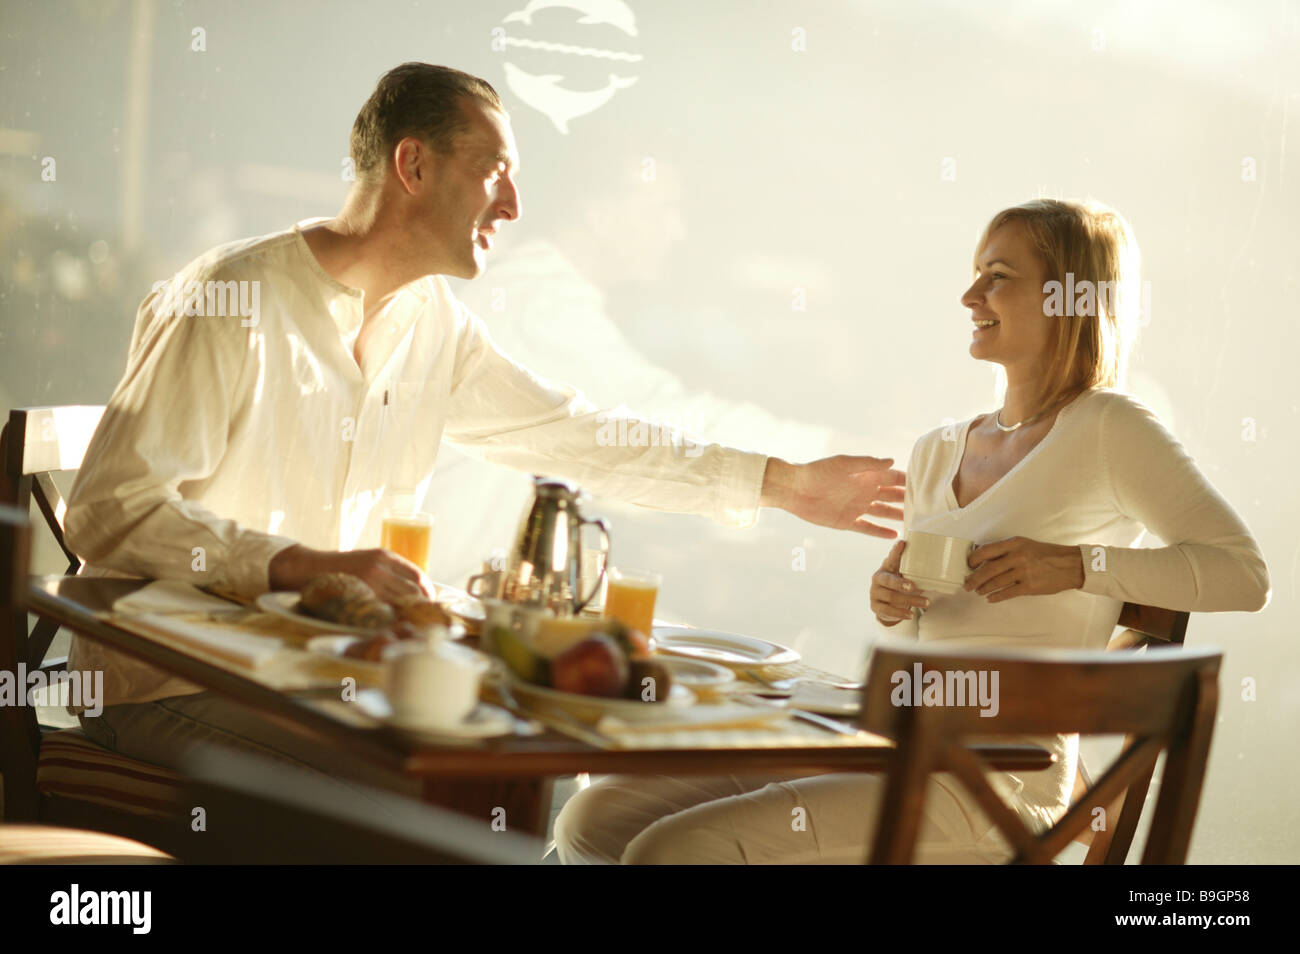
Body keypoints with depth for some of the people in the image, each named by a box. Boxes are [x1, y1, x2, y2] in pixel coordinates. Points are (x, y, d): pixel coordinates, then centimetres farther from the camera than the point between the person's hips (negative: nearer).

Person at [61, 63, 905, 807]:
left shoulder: (436, 326, 7)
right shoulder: (230, 305, -16)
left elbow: (580, 437, 15)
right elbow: (110, 512, -20)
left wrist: (787, 484, 15)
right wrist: (305, 565, -31)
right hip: (170, 685, -7)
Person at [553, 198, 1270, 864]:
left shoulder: (1107, 428, -4)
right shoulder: (936, 453, 15)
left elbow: (1245, 577, -12)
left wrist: (1079, 565, -20)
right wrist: (892, 604, 2)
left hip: (993, 783, -7)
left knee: (672, 850, -21)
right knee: (593, 820, -4)